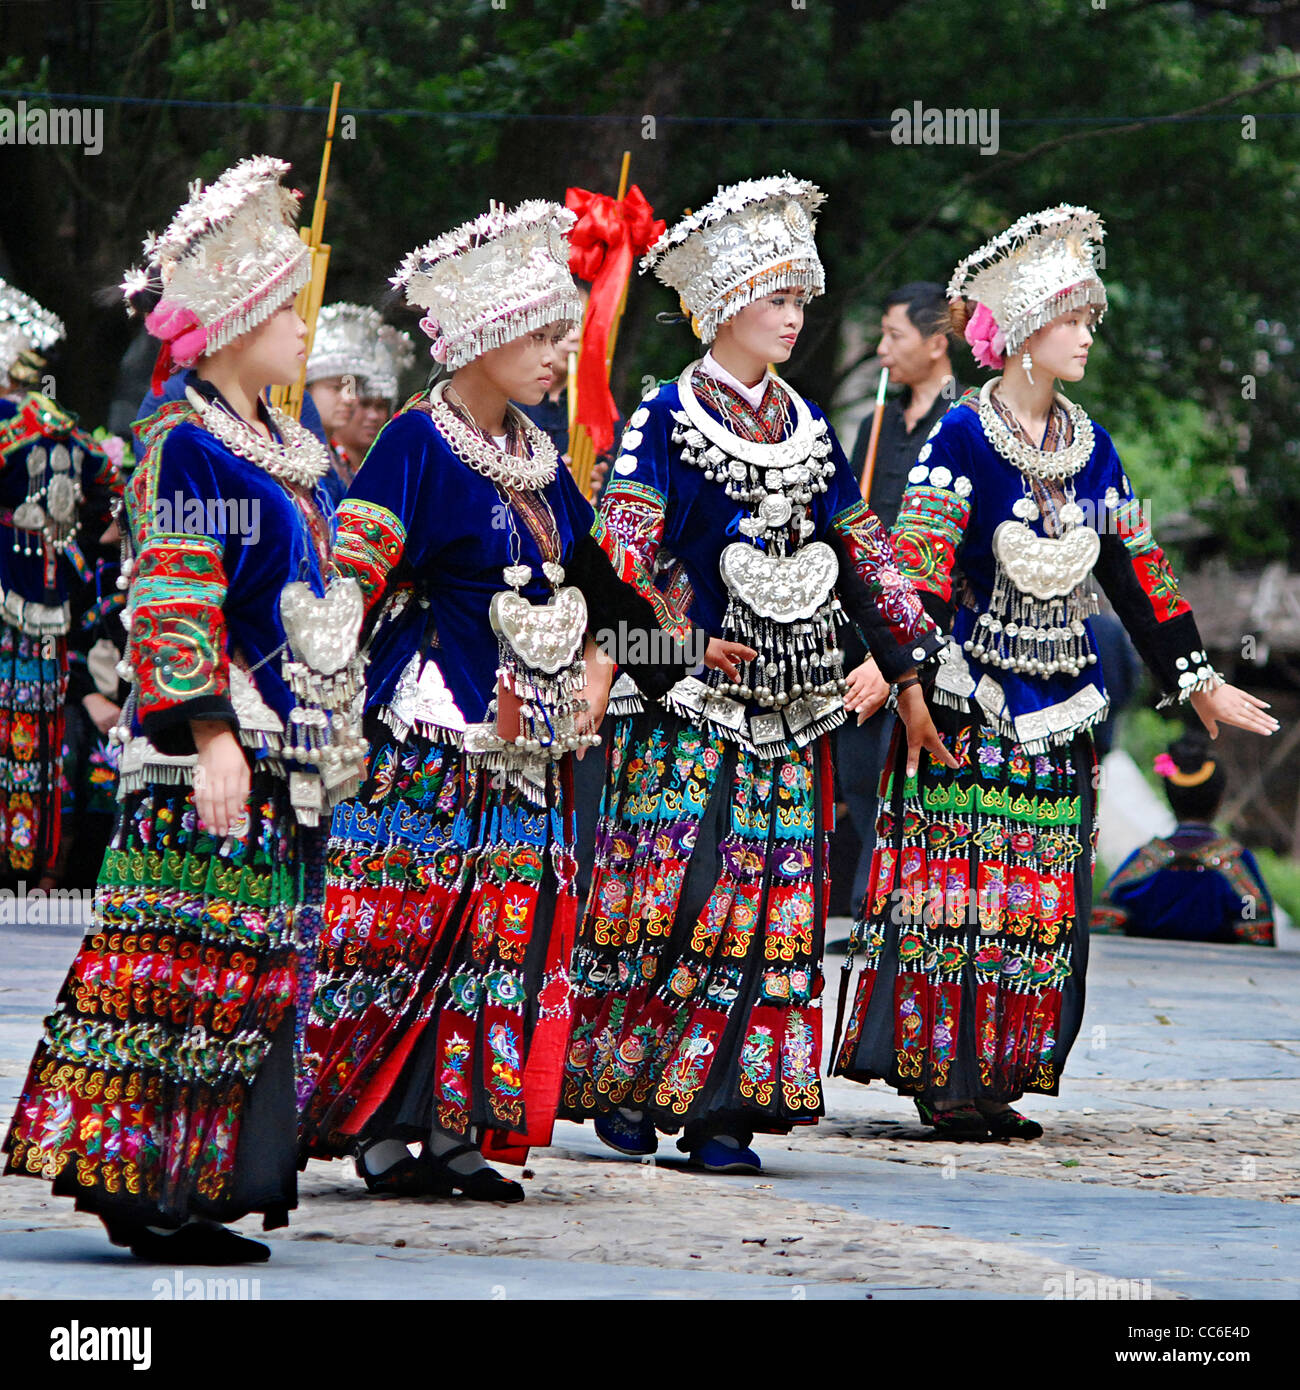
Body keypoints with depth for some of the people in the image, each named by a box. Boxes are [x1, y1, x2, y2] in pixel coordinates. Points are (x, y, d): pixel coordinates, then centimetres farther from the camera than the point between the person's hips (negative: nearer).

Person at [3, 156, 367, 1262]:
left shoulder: (285, 449, 18)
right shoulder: (187, 446, -10)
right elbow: (170, 608, -16)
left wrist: (333, 732, 25)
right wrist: (212, 736, -22)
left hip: (286, 754, 9)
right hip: (217, 750, -9)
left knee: (254, 964, 7)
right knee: (189, 963, -8)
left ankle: (185, 1190, 10)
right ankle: (143, 1187, -5)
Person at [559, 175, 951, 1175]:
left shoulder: (805, 425, 15)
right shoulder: (666, 418, -3)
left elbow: (862, 550, 19)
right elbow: (625, 546, -13)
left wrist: (909, 674, 16)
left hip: (790, 705, 6)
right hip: (689, 705, -6)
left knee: (772, 899, 1)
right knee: (668, 887, -7)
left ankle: (723, 1107, 4)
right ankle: (622, 1085, 5)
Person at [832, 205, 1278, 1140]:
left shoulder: (1091, 448, 12)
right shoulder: (962, 437, -7)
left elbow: (1138, 571, 18)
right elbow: (916, 569, -14)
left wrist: (1197, 680, 19)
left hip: (1059, 709, 6)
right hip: (971, 700, -6)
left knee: (1040, 895, 4)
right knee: (955, 882, -6)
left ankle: (997, 1077, 9)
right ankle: (944, 1074, -2)